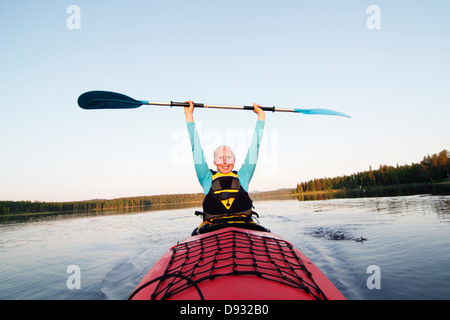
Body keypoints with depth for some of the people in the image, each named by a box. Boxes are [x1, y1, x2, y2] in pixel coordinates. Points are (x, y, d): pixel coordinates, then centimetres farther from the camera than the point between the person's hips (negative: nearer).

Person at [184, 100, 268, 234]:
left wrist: (261, 116, 28)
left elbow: (254, 148, 22)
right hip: (212, 229, 0)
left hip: (245, 227, 1)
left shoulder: (242, 177, 17)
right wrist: (189, 115, 19)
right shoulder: (208, 179, 15)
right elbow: (196, 148, 16)